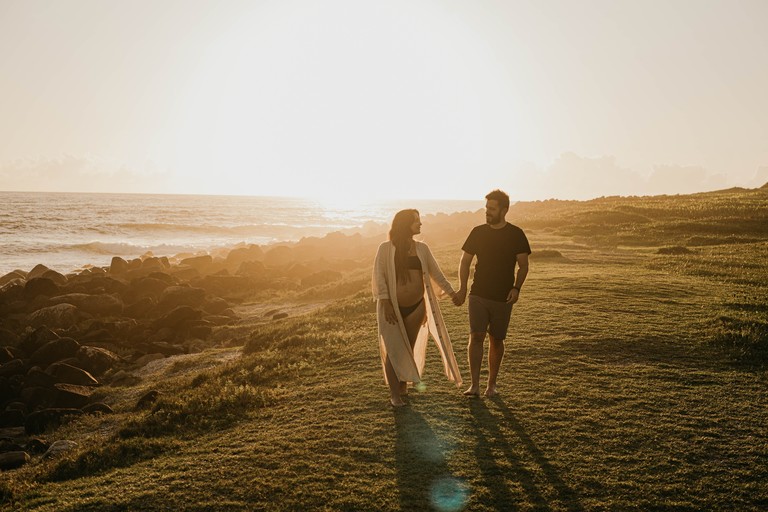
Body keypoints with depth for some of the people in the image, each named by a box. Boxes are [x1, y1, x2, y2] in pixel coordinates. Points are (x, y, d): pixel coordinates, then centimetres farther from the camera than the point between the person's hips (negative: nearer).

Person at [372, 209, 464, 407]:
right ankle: (394, 394, 4)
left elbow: (435, 272, 9)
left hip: (416, 307, 3)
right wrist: (385, 302, -16)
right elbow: (379, 276, -8)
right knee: (393, 350, -4)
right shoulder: (386, 248, -5)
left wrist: (451, 292, 4)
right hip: (392, 307, -3)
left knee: (409, 348, 8)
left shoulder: (422, 248, 5)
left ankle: (403, 387, 25)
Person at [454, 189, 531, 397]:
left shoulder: (516, 234, -1)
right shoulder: (478, 232, 3)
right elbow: (465, 261, 8)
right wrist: (462, 288, -2)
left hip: (503, 298, -1)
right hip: (478, 295, 1)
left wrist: (516, 288, -15)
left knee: (496, 340, 8)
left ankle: (492, 384, 21)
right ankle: (474, 384, -7)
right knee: (476, 337, -10)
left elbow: (523, 265, 0)